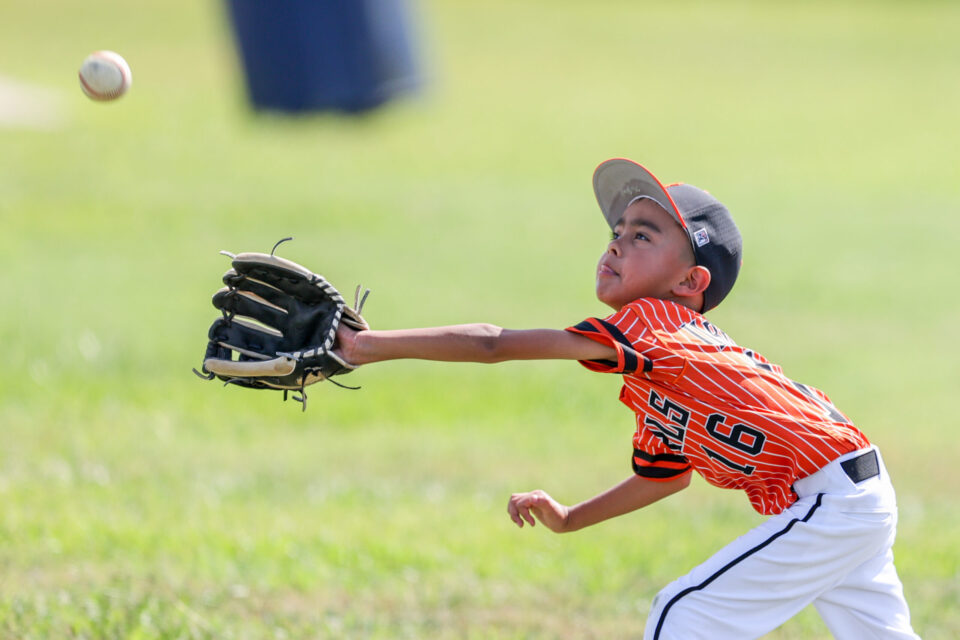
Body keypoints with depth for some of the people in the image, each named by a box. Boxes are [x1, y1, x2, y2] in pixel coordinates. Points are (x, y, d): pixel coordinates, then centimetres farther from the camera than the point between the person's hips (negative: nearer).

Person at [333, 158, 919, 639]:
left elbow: (493, 344, -20)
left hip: (831, 504, -10)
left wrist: (371, 346, -21)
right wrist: (569, 518, 23)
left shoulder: (649, 324, -15)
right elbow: (666, 475, 30)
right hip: (860, 506, 10)